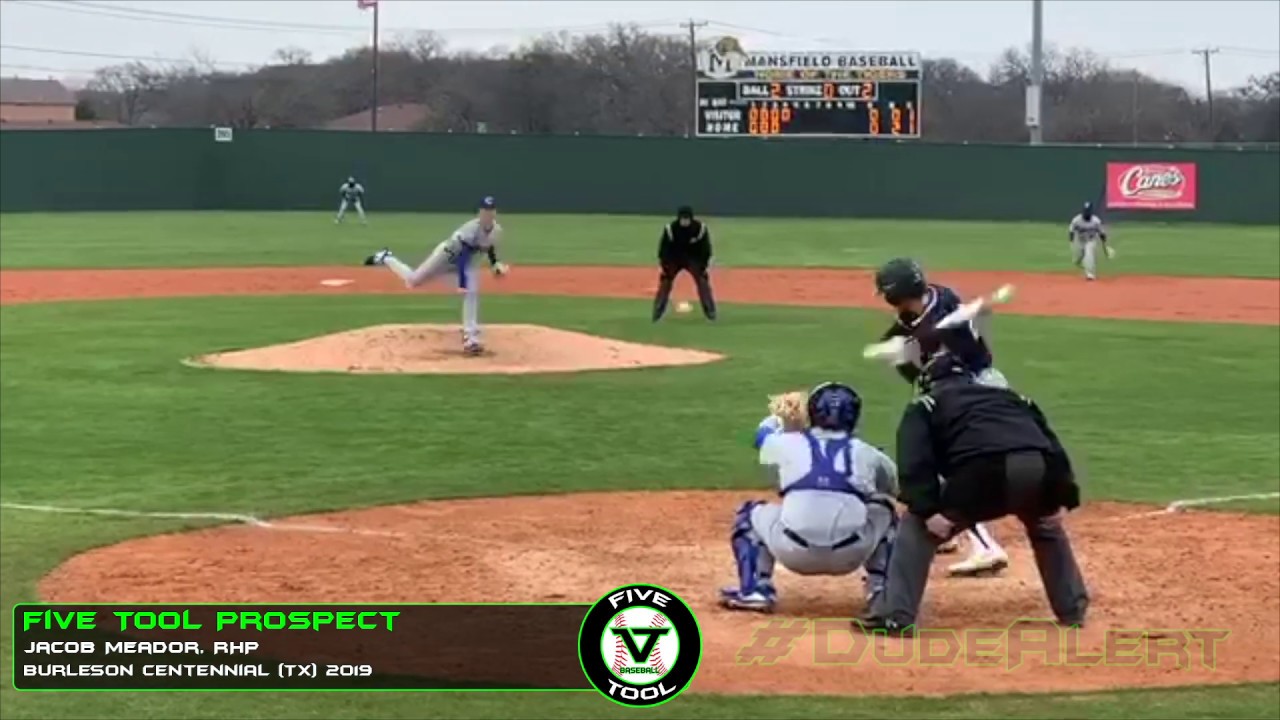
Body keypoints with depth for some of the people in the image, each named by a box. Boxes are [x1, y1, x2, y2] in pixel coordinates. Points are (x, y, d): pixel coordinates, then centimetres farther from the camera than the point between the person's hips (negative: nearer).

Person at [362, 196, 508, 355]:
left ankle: (471, 339, -14)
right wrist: (461, 283, -43)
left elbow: (490, 248, 8)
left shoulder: (497, 231, -14)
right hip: (448, 255, -5)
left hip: (467, 261, 5)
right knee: (413, 280, 5)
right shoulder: (471, 229, -37)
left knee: (472, 293, -16)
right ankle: (386, 258, 32)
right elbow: (461, 257, -39)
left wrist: (495, 264, -8)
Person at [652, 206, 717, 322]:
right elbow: (664, 247, -13)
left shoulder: (701, 228, -20)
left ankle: (710, 312, 1)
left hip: (694, 259, 0)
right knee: (665, 283, -6)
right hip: (674, 259, 0)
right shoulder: (670, 228, -22)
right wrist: (663, 266, -14)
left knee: (703, 282, -9)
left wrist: (706, 265, -10)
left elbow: (706, 247, -9)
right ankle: (657, 312, 3)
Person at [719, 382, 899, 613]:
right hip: (850, 556, 1)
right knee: (884, 512, 32)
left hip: (794, 552, -1)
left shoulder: (787, 443, 13)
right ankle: (881, 590, 21)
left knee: (749, 514, 29)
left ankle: (754, 591, 13)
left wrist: (779, 416, 57)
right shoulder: (866, 453, 14)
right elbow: (894, 486, 33)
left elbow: (763, 436, 38)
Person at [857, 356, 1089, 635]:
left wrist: (928, 510, 1)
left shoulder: (925, 404, 27)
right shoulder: (1012, 397, 40)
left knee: (918, 527, 17)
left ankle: (894, 615, 7)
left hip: (984, 470, -4)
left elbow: (915, 460, 8)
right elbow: (1053, 445, 27)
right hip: (1040, 471, 4)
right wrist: (1061, 500, 21)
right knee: (1047, 526, 37)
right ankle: (1072, 609, 38)